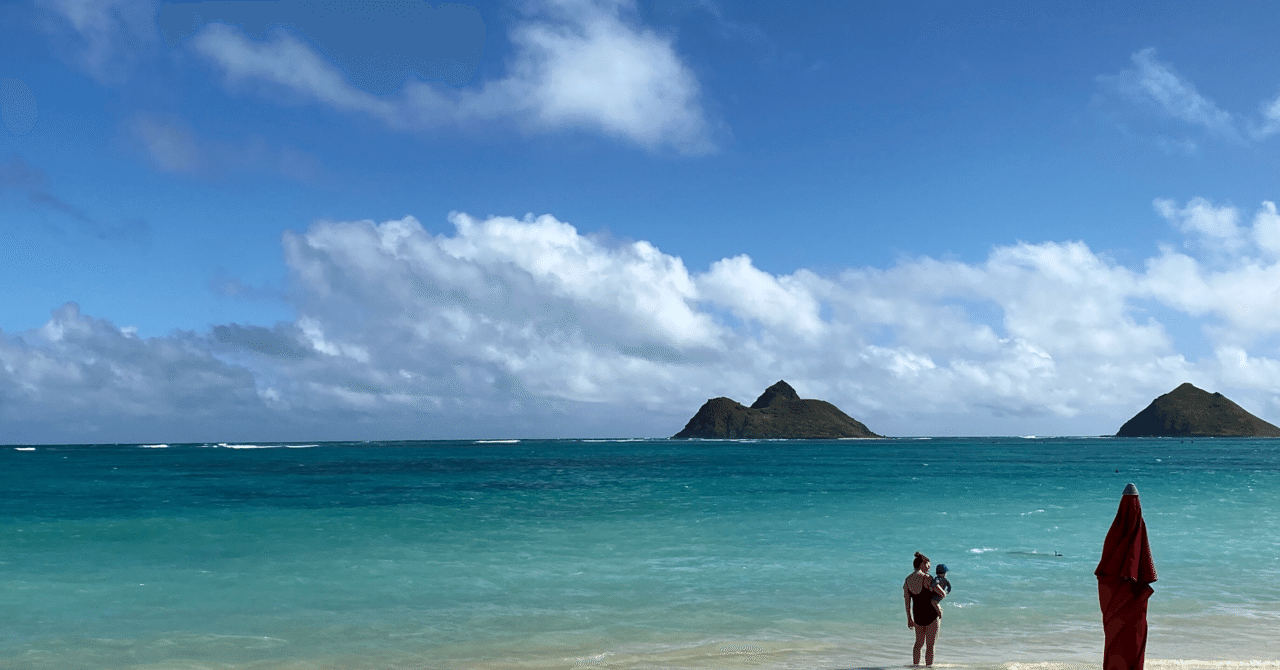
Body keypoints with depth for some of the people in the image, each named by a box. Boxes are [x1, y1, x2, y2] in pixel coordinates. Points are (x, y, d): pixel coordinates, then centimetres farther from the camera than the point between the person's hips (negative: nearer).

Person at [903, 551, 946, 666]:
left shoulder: (907, 580, 2)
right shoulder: (926, 578, -17)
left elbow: (906, 600, 7)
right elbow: (942, 594, -13)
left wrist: (909, 618, 15)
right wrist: (940, 597, 11)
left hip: (917, 614, 6)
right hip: (931, 613, -6)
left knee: (919, 642, 21)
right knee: (930, 645, 4)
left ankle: (915, 665, 23)